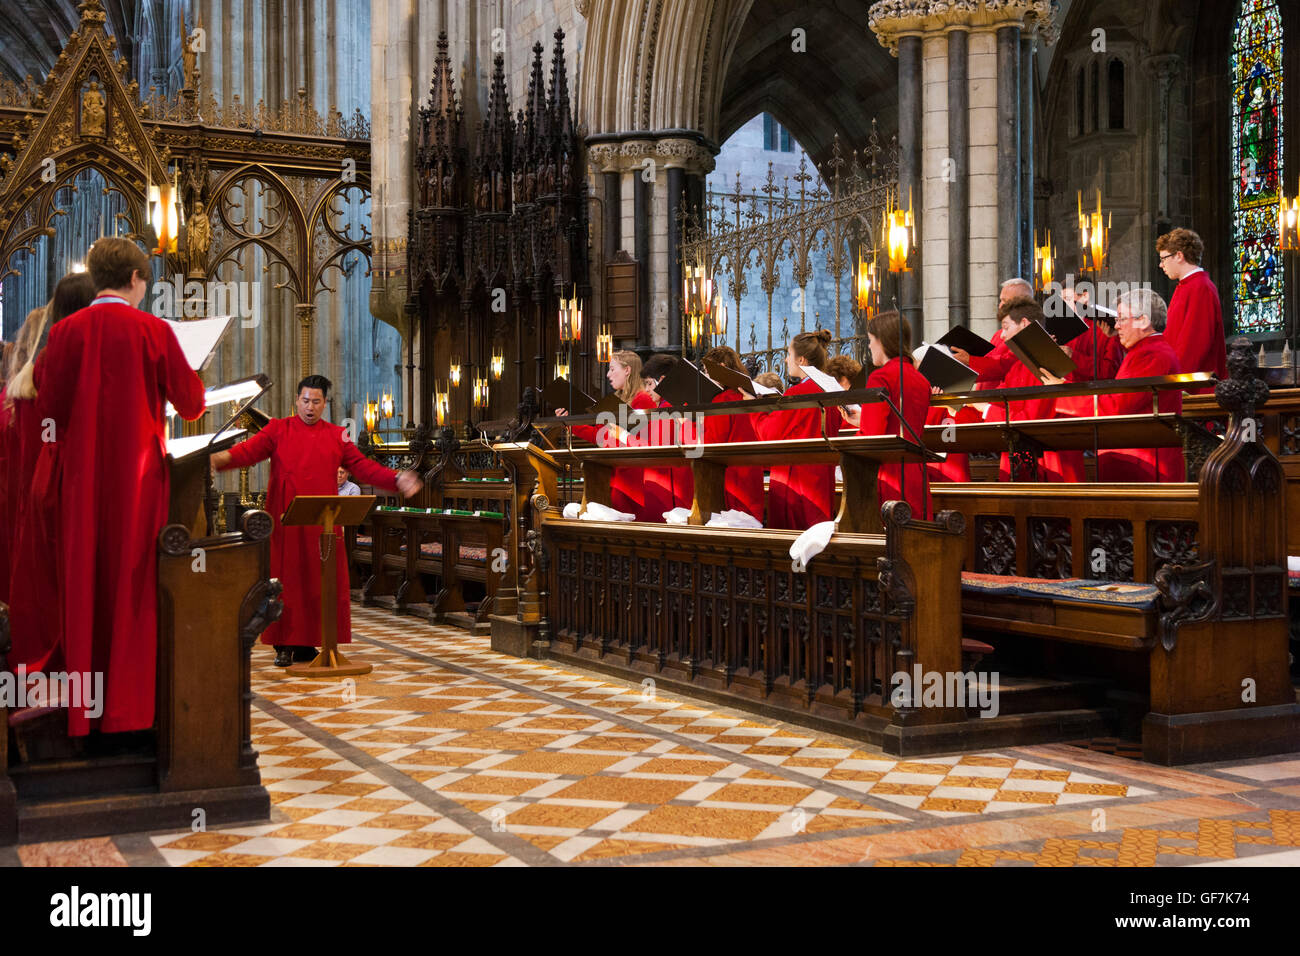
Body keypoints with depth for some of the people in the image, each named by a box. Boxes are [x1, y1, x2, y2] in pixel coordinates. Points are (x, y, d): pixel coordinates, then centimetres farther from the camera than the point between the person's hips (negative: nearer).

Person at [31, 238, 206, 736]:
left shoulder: (65, 331, 0)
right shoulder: (153, 331, -6)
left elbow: (48, 408, 1)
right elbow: (191, 404, 2)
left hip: (80, 477, 2)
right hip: (136, 476, -2)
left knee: (83, 585, 9)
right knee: (132, 585, 4)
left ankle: (82, 709, 13)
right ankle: (127, 705, 6)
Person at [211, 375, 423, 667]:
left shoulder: (337, 436, 12)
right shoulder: (279, 429, 6)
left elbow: (363, 466, 8)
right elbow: (250, 450, -7)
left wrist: (396, 480, -6)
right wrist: (222, 458, -28)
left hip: (323, 523, 2)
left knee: (320, 582, 2)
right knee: (286, 580, 0)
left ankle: (308, 644, 11)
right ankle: (284, 646, 7)